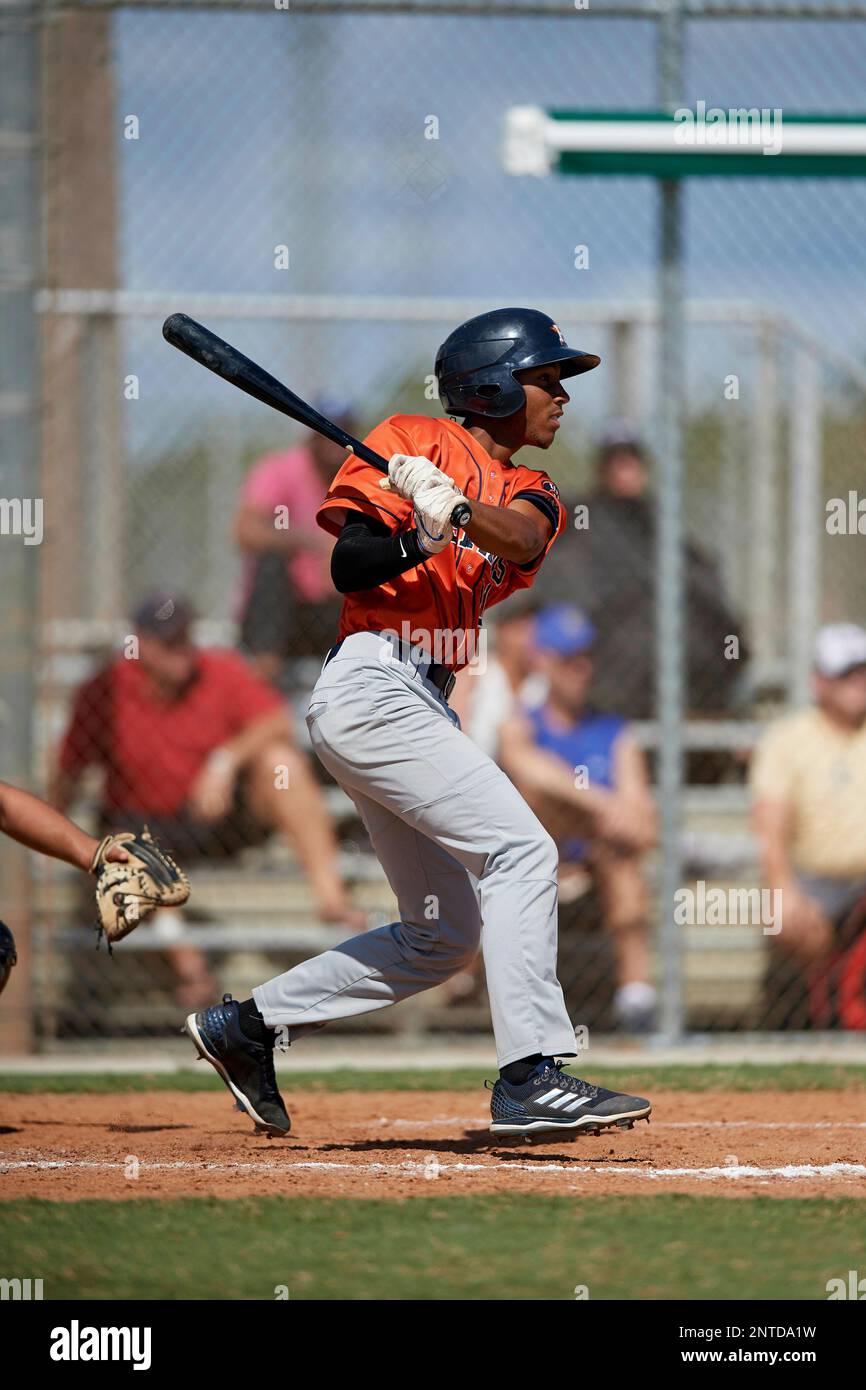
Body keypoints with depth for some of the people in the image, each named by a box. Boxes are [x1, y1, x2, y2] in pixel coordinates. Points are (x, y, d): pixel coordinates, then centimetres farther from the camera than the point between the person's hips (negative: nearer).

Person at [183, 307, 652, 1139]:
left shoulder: (529, 494, 18)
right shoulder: (415, 442, 1)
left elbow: (522, 539, -8)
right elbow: (350, 565, -9)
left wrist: (457, 513, -27)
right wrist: (424, 536, -24)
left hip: (421, 705, 9)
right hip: (373, 686, -9)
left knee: (445, 936, 11)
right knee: (520, 849, -19)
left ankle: (245, 1026, 18)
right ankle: (530, 1078, -24)